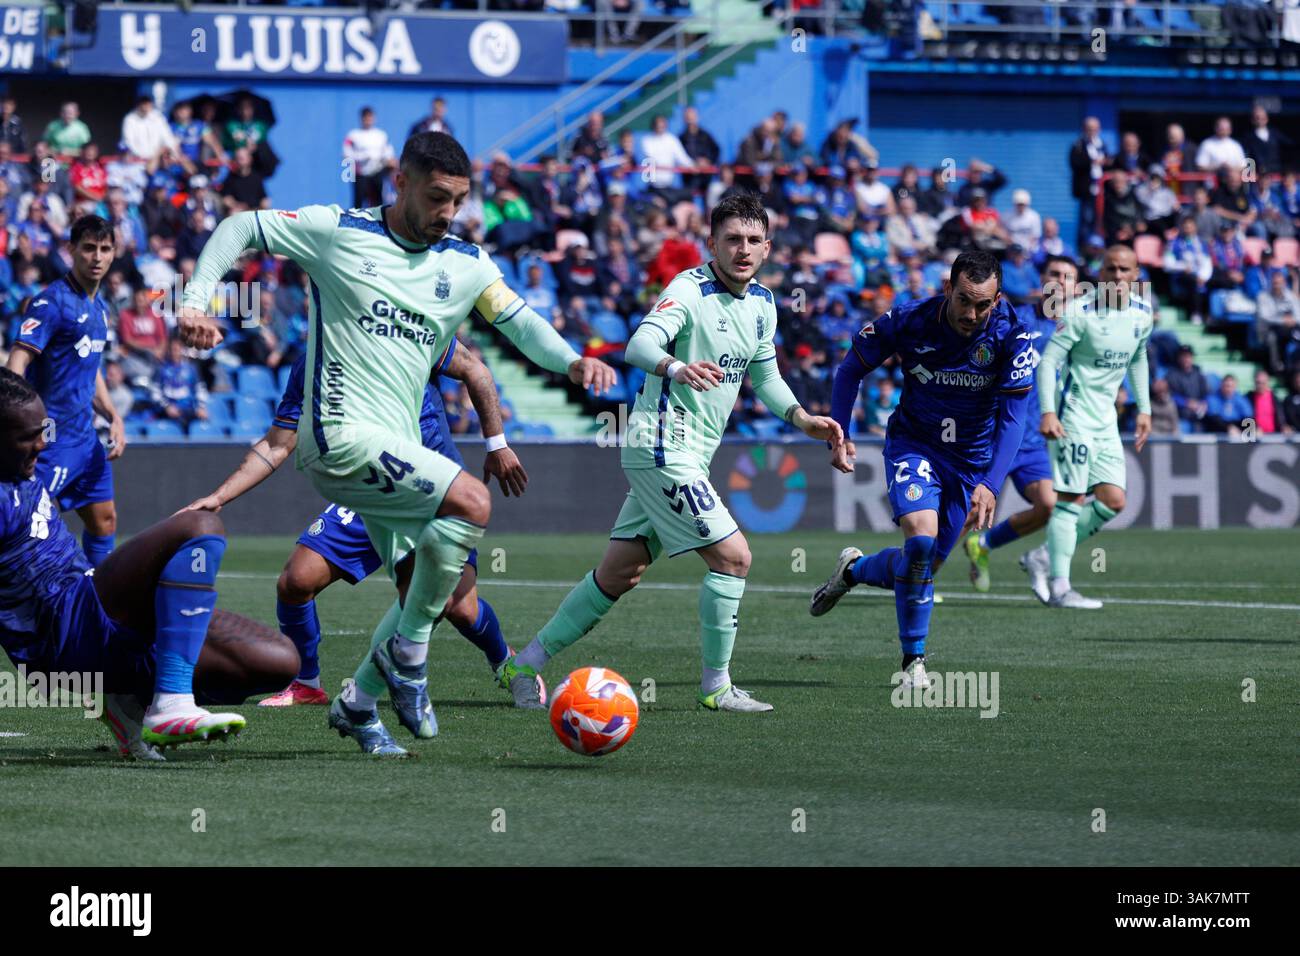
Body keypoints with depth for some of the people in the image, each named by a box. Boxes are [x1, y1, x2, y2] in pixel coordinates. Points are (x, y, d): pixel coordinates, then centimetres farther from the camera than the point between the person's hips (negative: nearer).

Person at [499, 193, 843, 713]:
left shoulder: (762, 302, 10)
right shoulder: (689, 290, -16)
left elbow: (764, 375, 23)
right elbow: (641, 344, -32)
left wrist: (802, 418, 7)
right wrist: (675, 368, -53)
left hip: (690, 454, 9)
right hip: (664, 448, -9)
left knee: (620, 574, 11)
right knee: (732, 554, -13)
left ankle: (525, 665, 19)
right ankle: (716, 687, -1)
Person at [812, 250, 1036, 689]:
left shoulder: (1012, 336, -19)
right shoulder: (907, 322, -20)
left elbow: (1012, 417, -18)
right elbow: (851, 369, -3)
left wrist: (990, 485, -29)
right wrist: (838, 435, -11)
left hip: (972, 458, 2)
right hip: (913, 443, -2)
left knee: (924, 566, 6)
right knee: (921, 538, -25)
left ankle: (853, 571, 40)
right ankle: (913, 662, -11)